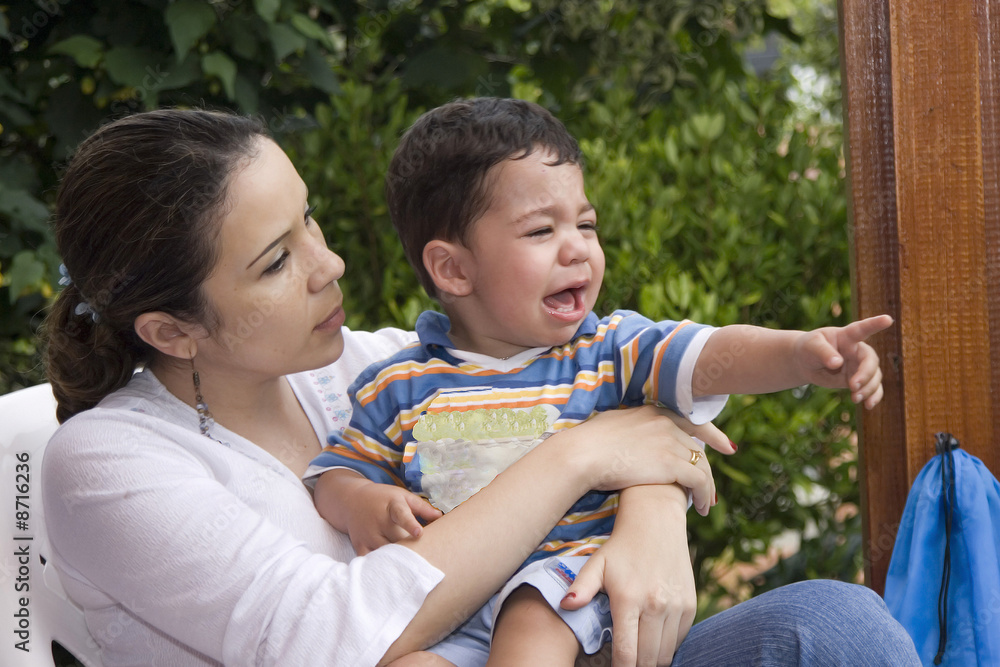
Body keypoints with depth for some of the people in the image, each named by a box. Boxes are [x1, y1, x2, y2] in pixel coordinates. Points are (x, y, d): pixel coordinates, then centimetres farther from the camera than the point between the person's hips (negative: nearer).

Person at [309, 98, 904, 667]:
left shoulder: (610, 351, 5)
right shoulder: (401, 387, 7)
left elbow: (709, 357, -9)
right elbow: (339, 472, 15)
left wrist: (800, 352, -28)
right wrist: (360, 505, -9)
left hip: (574, 583, 0)